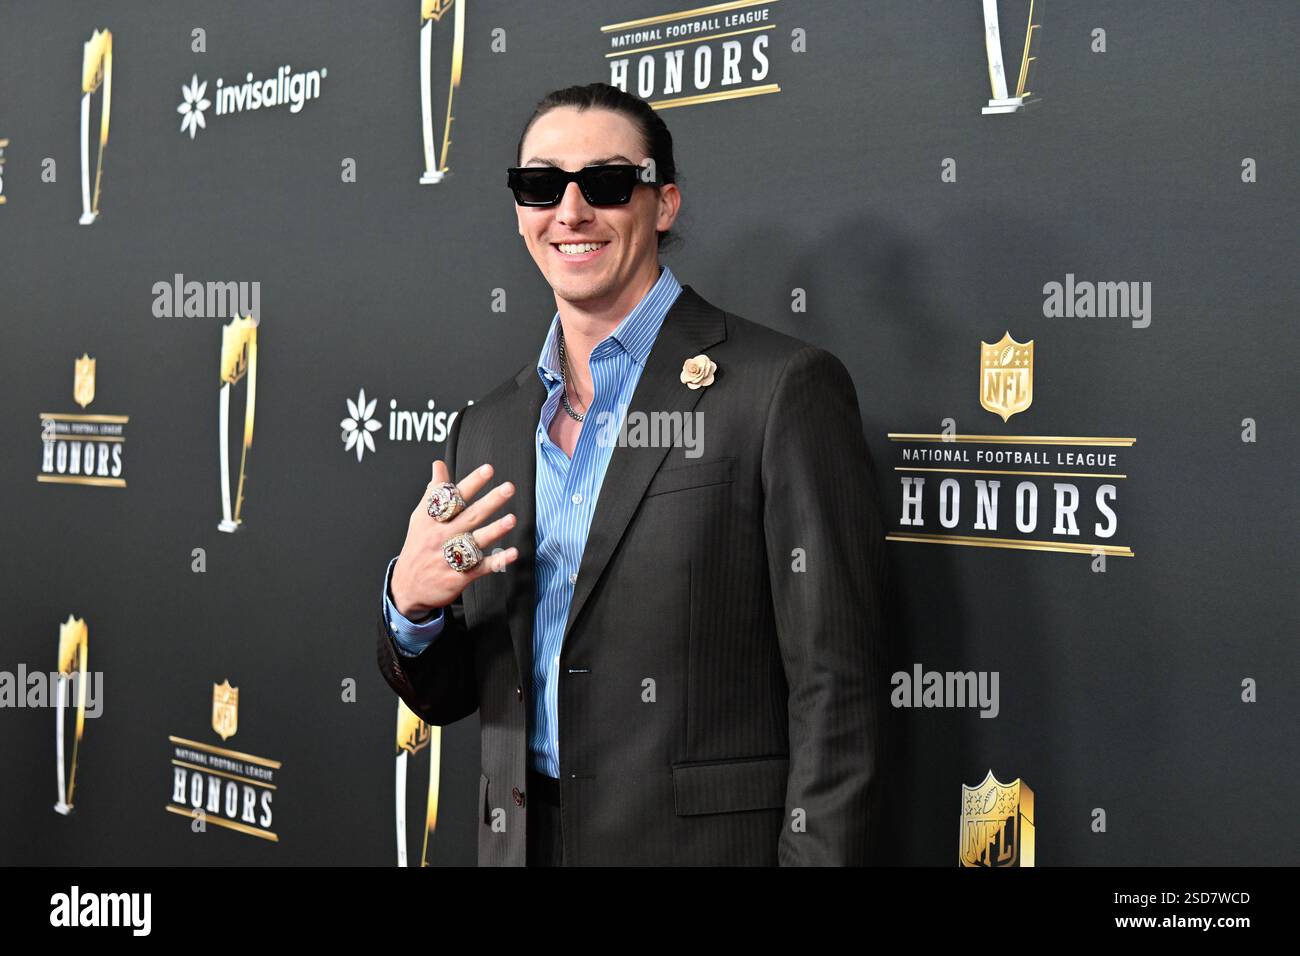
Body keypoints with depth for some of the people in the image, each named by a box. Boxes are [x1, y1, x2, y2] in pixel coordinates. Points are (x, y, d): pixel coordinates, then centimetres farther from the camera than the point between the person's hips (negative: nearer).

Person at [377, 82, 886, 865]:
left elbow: (833, 692, -13)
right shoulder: (488, 428, 8)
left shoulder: (785, 388, -10)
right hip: (520, 840, 5)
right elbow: (448, 697, 11)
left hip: (707, 843, -5)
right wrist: (410, 603, -9)